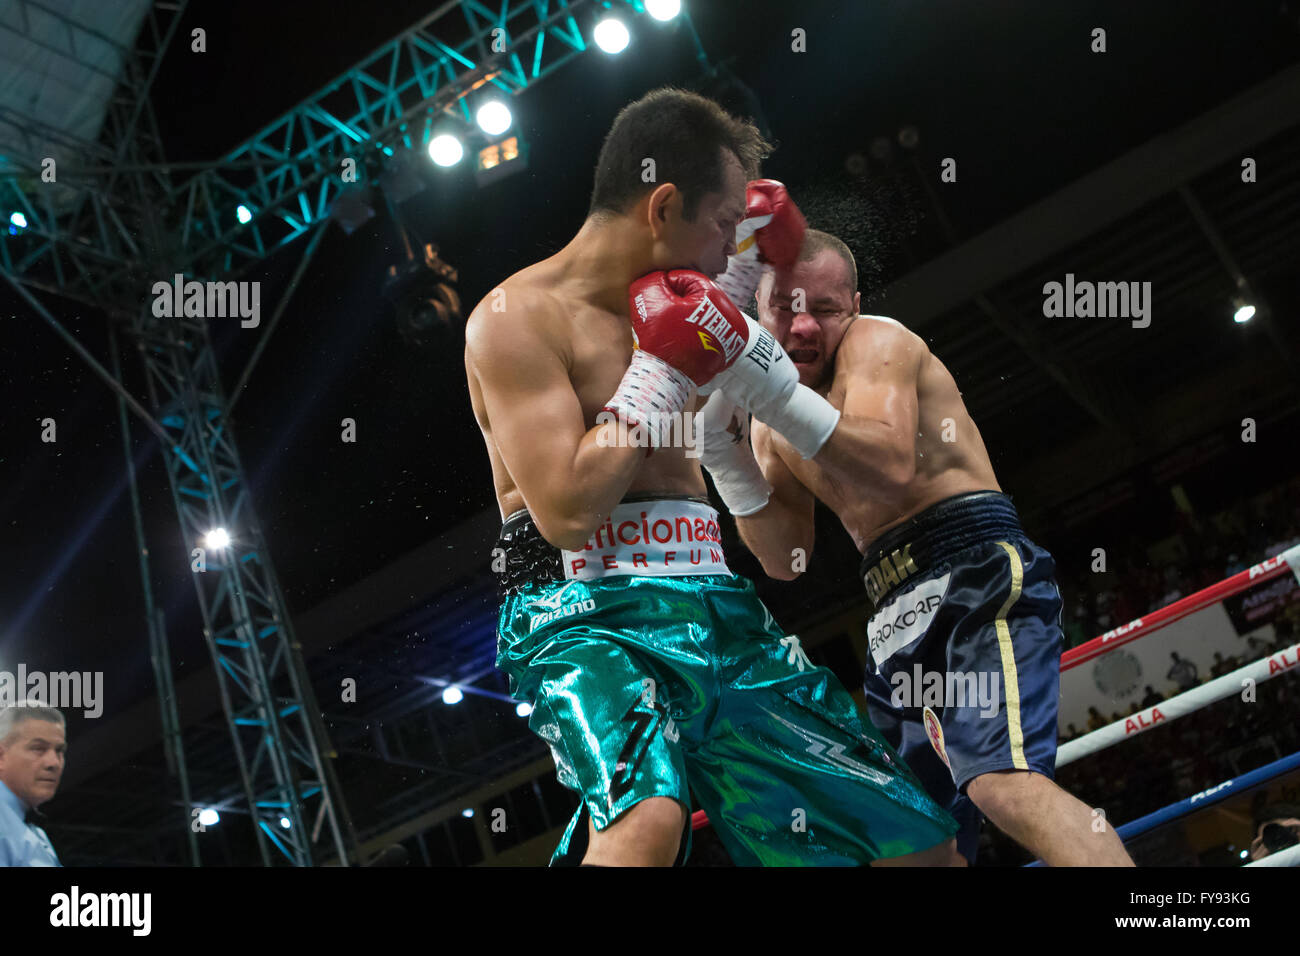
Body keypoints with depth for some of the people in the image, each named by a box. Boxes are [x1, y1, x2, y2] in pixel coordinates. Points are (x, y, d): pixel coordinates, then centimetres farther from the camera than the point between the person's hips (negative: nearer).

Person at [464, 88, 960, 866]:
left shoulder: (664, 304, 18)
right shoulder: (518, 317, -6)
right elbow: (567, 512, -18)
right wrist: (661, 369, -8)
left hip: (717, 617, 8)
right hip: (588, 616, -8)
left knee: (922, 841, 6)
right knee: (647, 819, -41)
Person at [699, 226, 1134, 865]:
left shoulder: (876, 342, -3)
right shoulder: (772, 426, 19)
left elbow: (894, 466, -23)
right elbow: (786, 559, 11)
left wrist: (773, 399, -32)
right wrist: (725, 461, -2)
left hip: (977, 572, -8)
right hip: (901, 617, 9)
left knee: (1002, 783, -29)